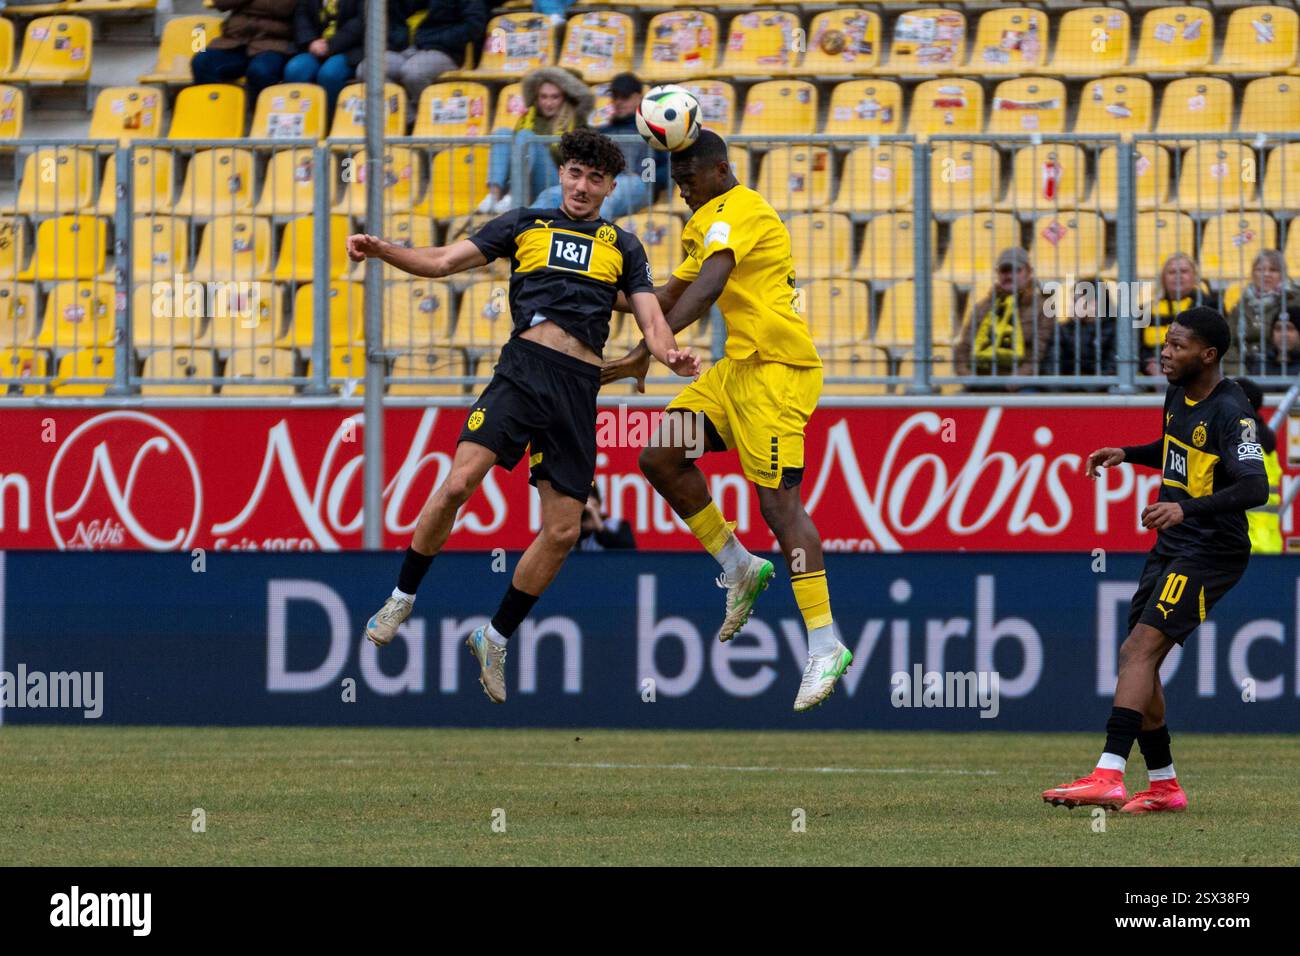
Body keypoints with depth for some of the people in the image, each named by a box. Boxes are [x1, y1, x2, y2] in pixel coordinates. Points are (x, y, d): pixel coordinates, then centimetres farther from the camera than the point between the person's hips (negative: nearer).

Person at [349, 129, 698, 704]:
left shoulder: (622, 247, 18)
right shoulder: (525, 226, 15)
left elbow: (650, 317, 11)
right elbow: (443, 262, 10)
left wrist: (670, 354, -12)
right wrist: (381, 250, -6)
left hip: (580, 387, 2)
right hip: (525, 365, -2)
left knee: (563, 531, -2)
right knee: (457, 484, -21)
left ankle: (496, 639, 17)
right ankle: (401, 599, -2)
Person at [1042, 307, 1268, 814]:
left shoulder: (1230, 412, -18)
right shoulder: (1178, 395, 10)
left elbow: (1255, 487, -29)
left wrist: (1187, 508, -40)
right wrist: (1127, 454, 13)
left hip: (1210, 552, -10)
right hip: (1171, 547, 10)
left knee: (1140, 648, -21)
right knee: (1137, 658, 9)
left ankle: (1109, 776, -28)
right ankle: (1164, 786, 19)